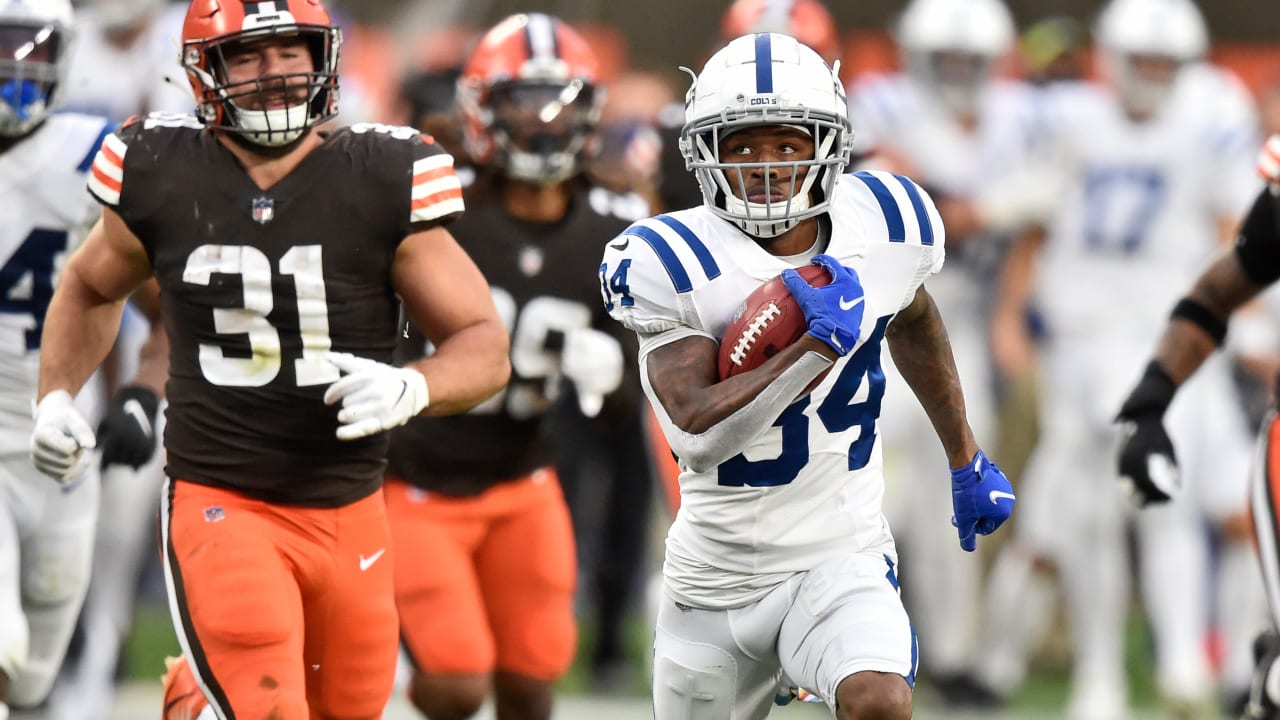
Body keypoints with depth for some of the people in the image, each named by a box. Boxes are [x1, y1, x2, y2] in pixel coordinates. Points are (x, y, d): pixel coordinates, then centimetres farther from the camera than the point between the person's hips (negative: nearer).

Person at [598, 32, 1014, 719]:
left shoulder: (886, 223, -6)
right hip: (715, 578, 0)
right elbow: (697, 432, -29)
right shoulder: (672, 264, -18)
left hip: (842, 560, 0)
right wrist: (824, 343, -32)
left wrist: (966, 461, 26)